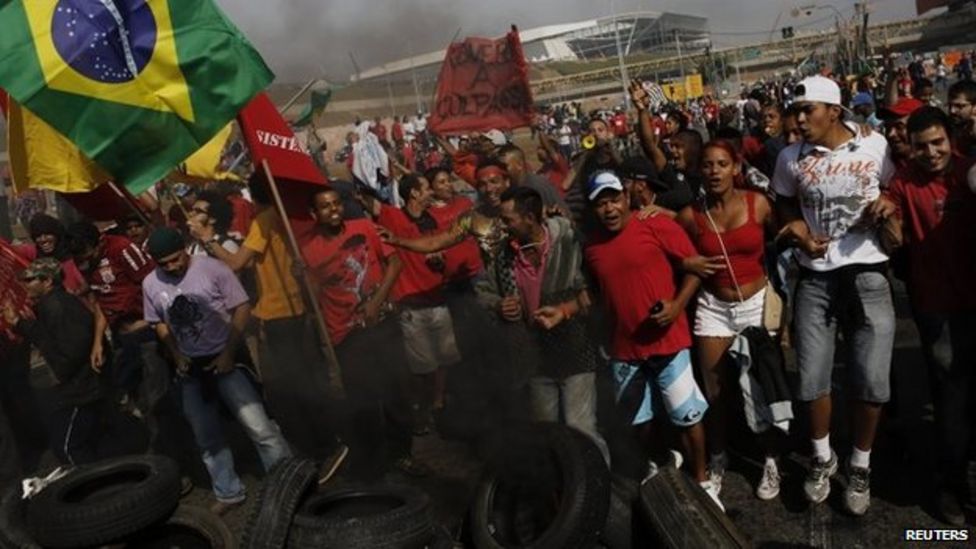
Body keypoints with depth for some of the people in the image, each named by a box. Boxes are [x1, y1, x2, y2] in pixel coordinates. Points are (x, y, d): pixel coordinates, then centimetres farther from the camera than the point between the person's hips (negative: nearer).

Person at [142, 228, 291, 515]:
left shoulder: (212, 269, -16)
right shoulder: (150, 285, -1)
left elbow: (242, 308, -12)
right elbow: (159, 324, 13)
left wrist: (228, 353, -14)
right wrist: (176, 356, 0)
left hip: (225, 359, -5)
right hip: (190, 366, 5)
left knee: (259, 427, -12)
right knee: (207, 438, 14)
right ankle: (229, 493, 29)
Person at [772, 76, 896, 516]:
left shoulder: (876, 146, -3)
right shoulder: (791, 157, 0)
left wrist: (888, 203, -11)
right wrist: (798, 229, -7)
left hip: (867, 273, -1)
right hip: (815, 277, 1)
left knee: (871, 381, 2)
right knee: (812, 379, 6)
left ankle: (861, 464, 27)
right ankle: (822, 457, 31)